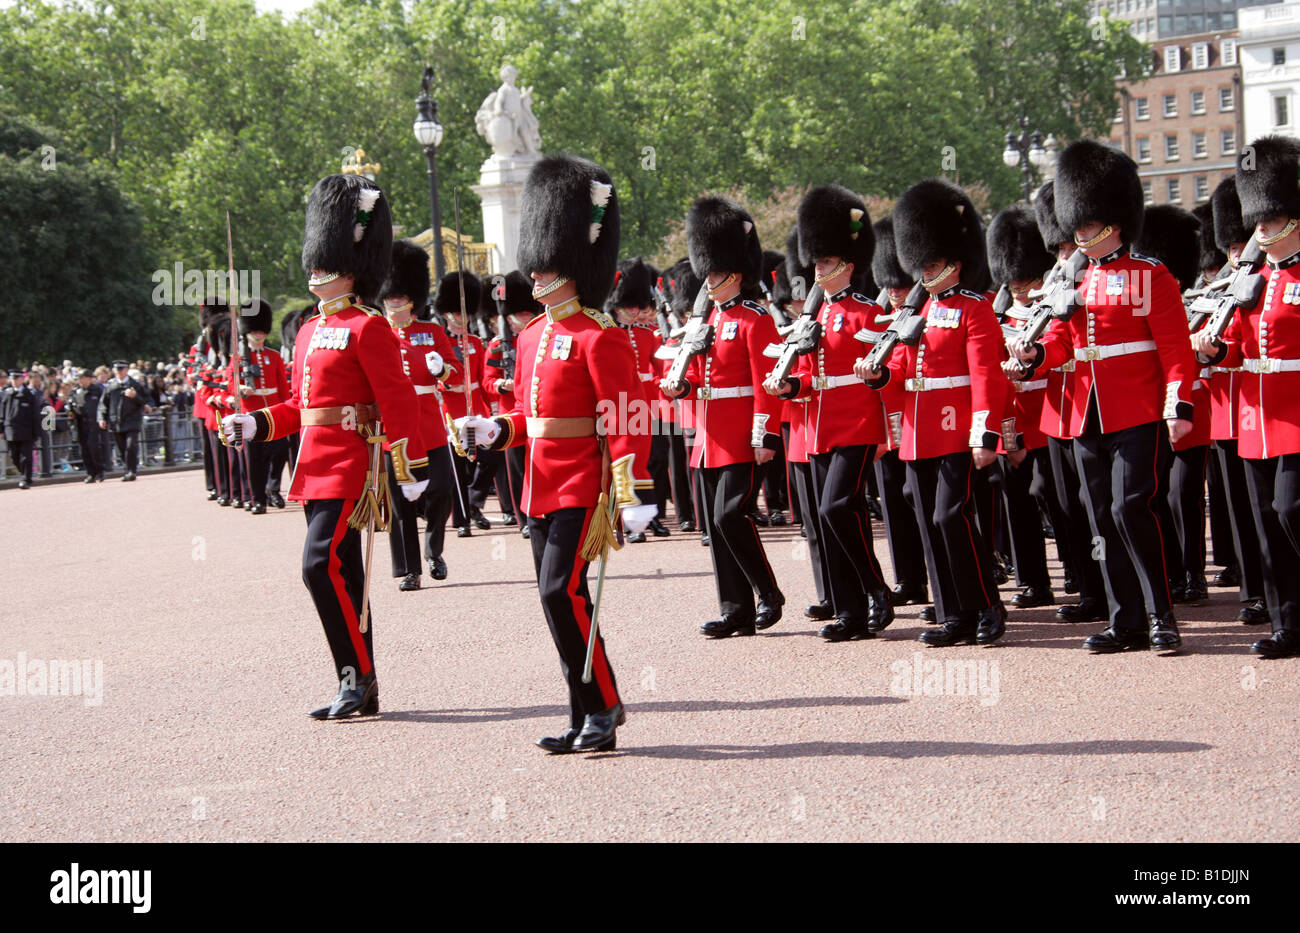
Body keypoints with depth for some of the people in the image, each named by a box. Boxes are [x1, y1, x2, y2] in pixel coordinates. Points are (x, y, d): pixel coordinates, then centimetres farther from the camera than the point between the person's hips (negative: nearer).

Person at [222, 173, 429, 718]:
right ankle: (361, 693, 14)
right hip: (316, 468, 9)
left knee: (322, 565, -17)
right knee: (343, 577, 10)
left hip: (348, 468, -9)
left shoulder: (368, 328, -9)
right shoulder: (311, 332, 17)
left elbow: (398, 402, -13)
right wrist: (253, 424, 7)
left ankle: (357, 676, -10)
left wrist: (410, 471, -18)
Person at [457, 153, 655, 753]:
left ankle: (603, 706, -5)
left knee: (560, 592, -16)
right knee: (560, 598, 9)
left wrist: (632, 495, -22)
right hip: (541, 490, 9)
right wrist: (493, 431, 3)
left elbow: (626, 422, -16)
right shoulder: (532, 337, 14)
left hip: (581, 489, -8)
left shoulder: (600, 338, -11)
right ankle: (586, 722, 15)